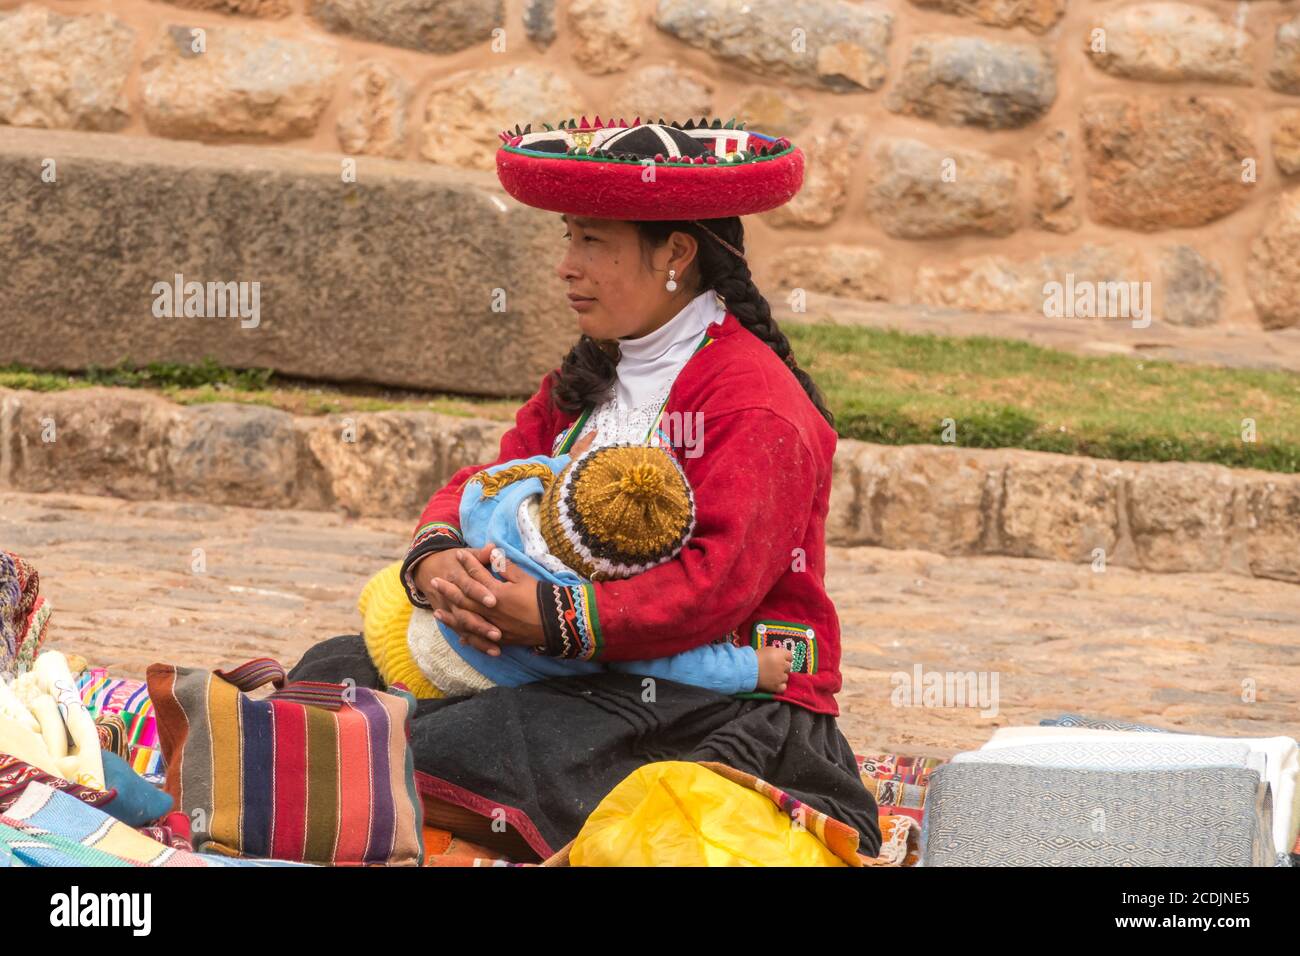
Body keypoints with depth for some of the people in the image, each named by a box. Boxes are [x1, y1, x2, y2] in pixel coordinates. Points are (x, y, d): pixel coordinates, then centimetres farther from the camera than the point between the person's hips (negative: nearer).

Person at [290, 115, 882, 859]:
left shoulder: (757, 401, -12)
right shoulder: (582, 384, 18)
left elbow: (718, 580, -23)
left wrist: (554, 618, -29)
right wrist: (435, 560, -13)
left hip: (719, 708, -9)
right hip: (592, 683, 9)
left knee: (441, 746, -28)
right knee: (340, 670, 0)